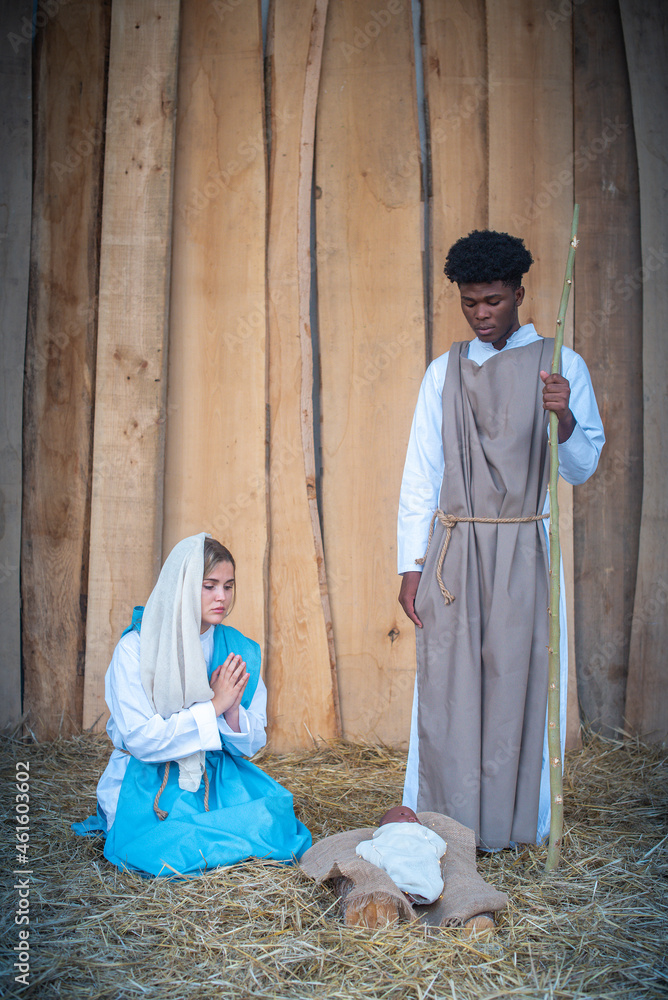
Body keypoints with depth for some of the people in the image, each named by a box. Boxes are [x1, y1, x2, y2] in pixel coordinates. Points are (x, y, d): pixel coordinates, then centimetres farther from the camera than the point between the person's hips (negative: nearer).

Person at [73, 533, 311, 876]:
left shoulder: (241, 651, 1)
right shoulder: (135, 649, -10)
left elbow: (251, 745, 3)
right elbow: (141, 739, -17)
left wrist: (233, 711, -18)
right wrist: (214, 705, -19)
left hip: (216, 781, 4)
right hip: (148, 783, -4)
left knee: (274, 818, -21)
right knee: (161, 853, -29)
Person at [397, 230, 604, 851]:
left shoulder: (561, 364, 6)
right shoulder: (444, 372, 11)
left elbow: (582, 469, 2)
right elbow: (420, 474, 9)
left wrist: (563, 419, -19)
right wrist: (411, 566, 3)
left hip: (524, 549, -1)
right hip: (452, 549, 2)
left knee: (519, 679, 0)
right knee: (446, 684, 1)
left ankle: (512, 824, 13)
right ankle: (439, 823, 11)